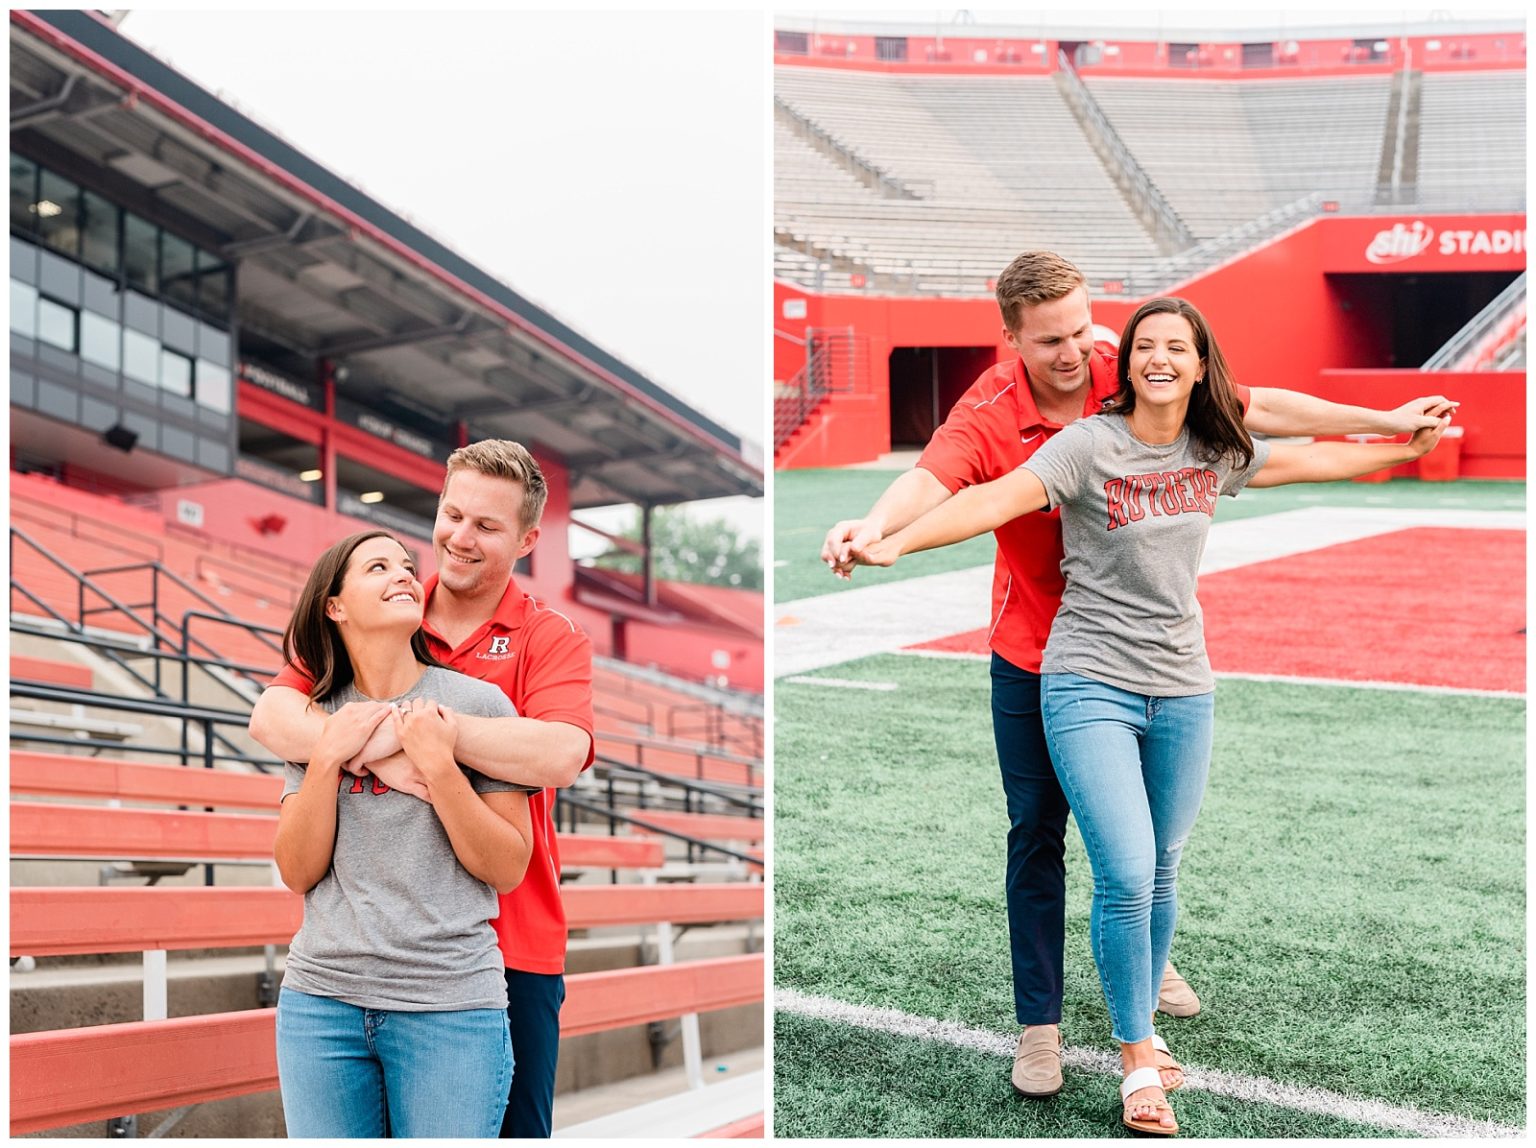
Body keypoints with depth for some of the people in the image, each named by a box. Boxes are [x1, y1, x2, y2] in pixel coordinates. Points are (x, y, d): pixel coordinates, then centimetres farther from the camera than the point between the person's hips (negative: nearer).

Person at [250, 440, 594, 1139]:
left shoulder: (553, 641, -1)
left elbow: (559, 756, -21)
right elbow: (271, 719, -6)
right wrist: (376, 755, -23)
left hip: (511, 946, -2)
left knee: (512, 1129, 6)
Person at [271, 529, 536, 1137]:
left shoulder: (477, 703, -2)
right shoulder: (315, 716, 8)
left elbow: (508, 870, -4)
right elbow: (298, 873, 2)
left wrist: (437, 765, -14)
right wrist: (328, 756, -9)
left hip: (451, 1003, -2)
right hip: (322, 997, 3)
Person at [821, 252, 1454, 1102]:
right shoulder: (988, 413, -19)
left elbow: (1261, 410, -3)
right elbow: (931, 479, -38)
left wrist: (1384, 421, -1)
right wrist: (871, 527, -60)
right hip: (1031, 657, -2)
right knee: (1036, 833, 1)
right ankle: (1038, 1025, 13)